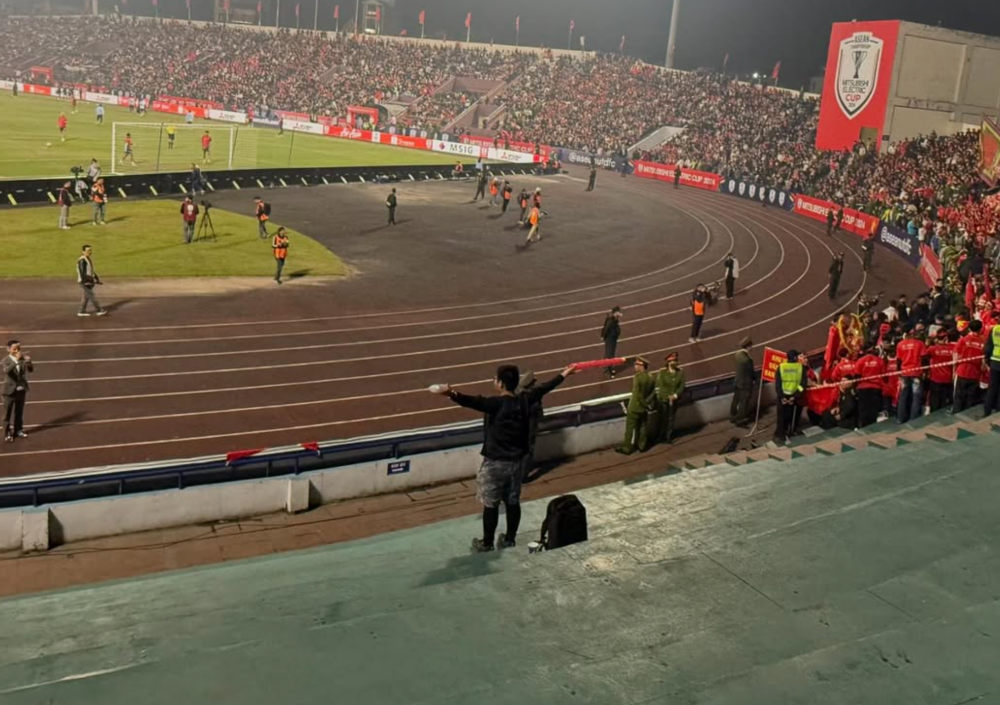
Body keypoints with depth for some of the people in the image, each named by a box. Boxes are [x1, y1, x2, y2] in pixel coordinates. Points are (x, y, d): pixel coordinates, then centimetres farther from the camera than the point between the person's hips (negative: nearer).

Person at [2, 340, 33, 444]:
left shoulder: (22, 359, 0)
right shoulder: (6, 360, -11)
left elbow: (31, 369, -6)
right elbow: (7, 370, -31)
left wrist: (28, 361, -27)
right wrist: (16, 360, -42)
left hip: (21, 390, 4)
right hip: (10, 391, -4)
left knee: (19, 412, 16)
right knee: (8, 413, 4)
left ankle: (18, 430, 29)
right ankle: (7, 433, 10)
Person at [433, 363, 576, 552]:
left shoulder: (497, 404, -22)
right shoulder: (524, 401, -2)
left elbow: (475, 402, -40)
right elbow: (543, 388, 13)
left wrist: (452, 394, -57)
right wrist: (564, 375, 29)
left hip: (496, 463, -6)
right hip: (516, 461, 6)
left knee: (490, 504, 5)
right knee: (513, 502, 17)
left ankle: (487, 543, 15)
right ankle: (509, 539, 28)